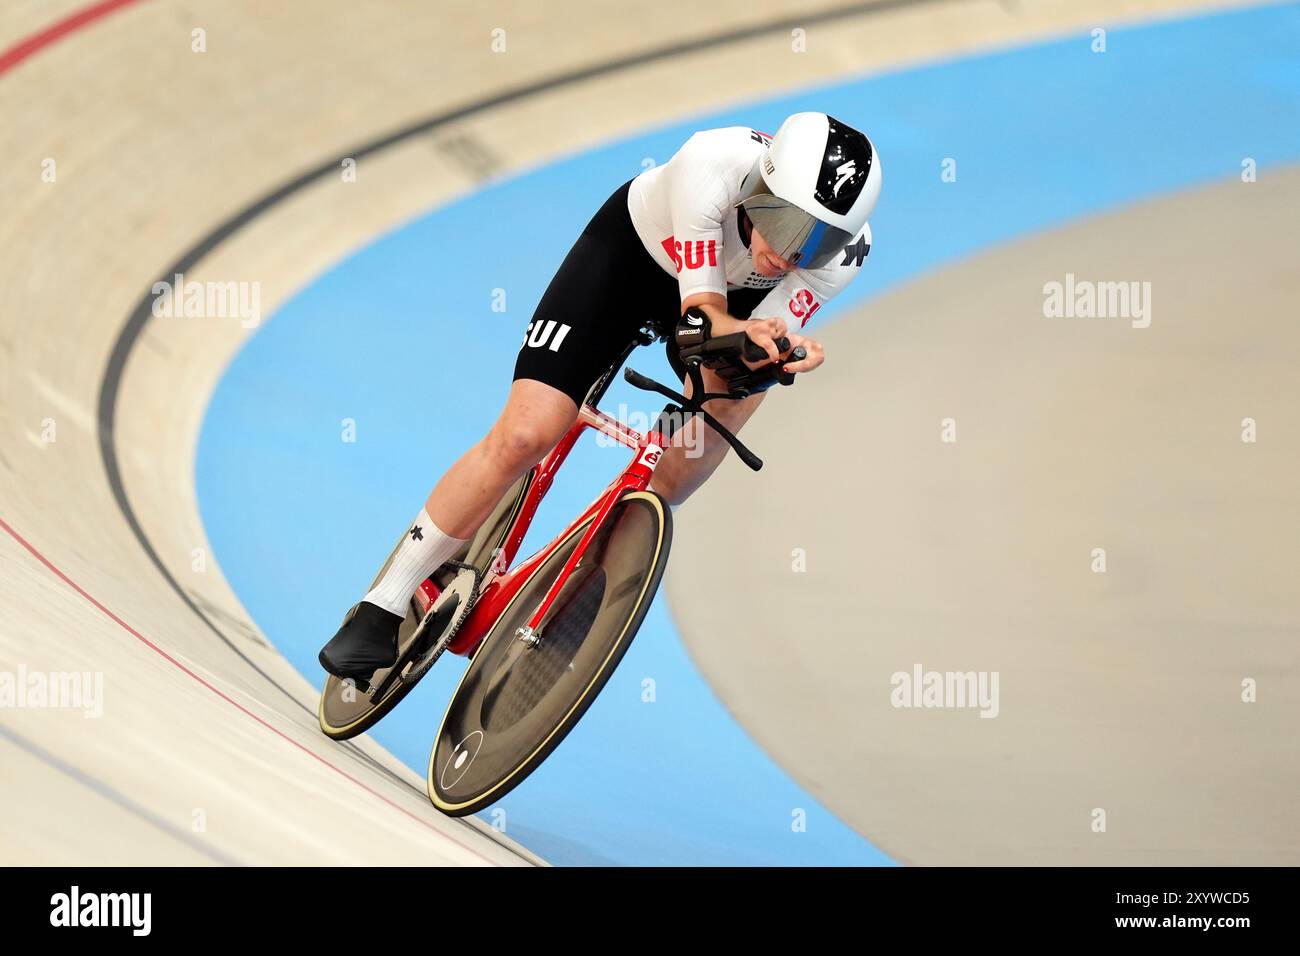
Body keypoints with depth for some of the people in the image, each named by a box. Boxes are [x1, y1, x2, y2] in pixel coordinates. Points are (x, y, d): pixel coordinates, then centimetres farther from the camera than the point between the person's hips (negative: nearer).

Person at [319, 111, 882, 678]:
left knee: (736, 396, -26)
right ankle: (384, 607, -3)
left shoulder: (845, 249, -32)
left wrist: (774, 349, -50)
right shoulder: (712, 166, -41)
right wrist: (742, 336, -56)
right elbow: (702, 311, -35)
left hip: (735, 291, 4)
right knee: (524, 437, -16)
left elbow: (763, 337, -27)